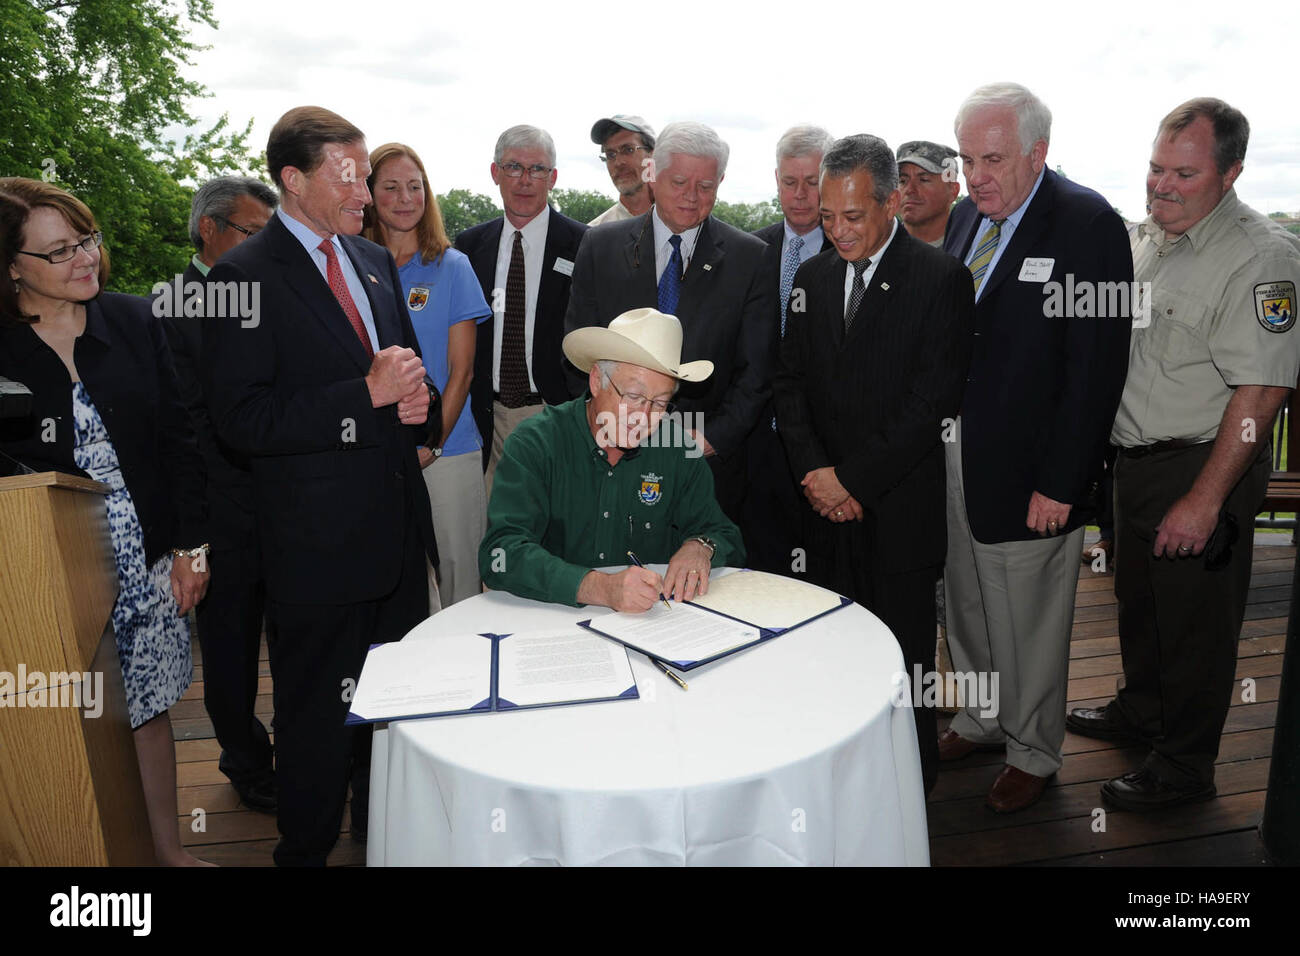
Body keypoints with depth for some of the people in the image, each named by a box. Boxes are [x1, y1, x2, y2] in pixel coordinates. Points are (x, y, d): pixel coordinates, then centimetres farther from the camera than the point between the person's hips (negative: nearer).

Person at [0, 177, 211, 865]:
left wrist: (191, 545, 1)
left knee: (149, 707, 14)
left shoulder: (133, 321, 2)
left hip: (150, 562, 2)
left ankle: (169, 851, 30)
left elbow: (177, 439, 3)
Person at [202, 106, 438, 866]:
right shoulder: (246, 276, -11)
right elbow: (244, 420, -18)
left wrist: (414, 400, -1)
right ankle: (307, 848, 33)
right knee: (319, 715, 10)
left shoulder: (376, 262, 12)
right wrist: (368, 394, -22)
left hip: (398, 524, 7)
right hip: (318, 539, -7)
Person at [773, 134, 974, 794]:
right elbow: (790, 384, 9)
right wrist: (814, 474, -5)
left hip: (900, 509, -4)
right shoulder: (812, 277, 10)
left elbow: (932, 400, -13)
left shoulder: (941, 279, -7)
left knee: (902, 659, 7)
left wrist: (852, 479, -13)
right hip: (827, 511, 4)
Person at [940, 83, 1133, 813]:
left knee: (1030, 622, 10)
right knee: (967, 606, 19)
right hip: (952, 454, 6)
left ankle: (1034, 751, 32)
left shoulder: (1090, 224, -12)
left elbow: (1097, 367, -16)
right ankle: (982, 719, 41)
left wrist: (1061, 482, -17)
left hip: (1028, 470, -6)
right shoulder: (967, 215, 8)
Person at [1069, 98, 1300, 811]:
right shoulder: (1144, 238, 7)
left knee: (1194, 624, 7)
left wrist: (1204, 499, -25)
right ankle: (1141, 710, 45)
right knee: (1137, 599, 23)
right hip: (1134, 459, 8)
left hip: (1202, 471, -8)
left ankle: (1184, 765, 25)